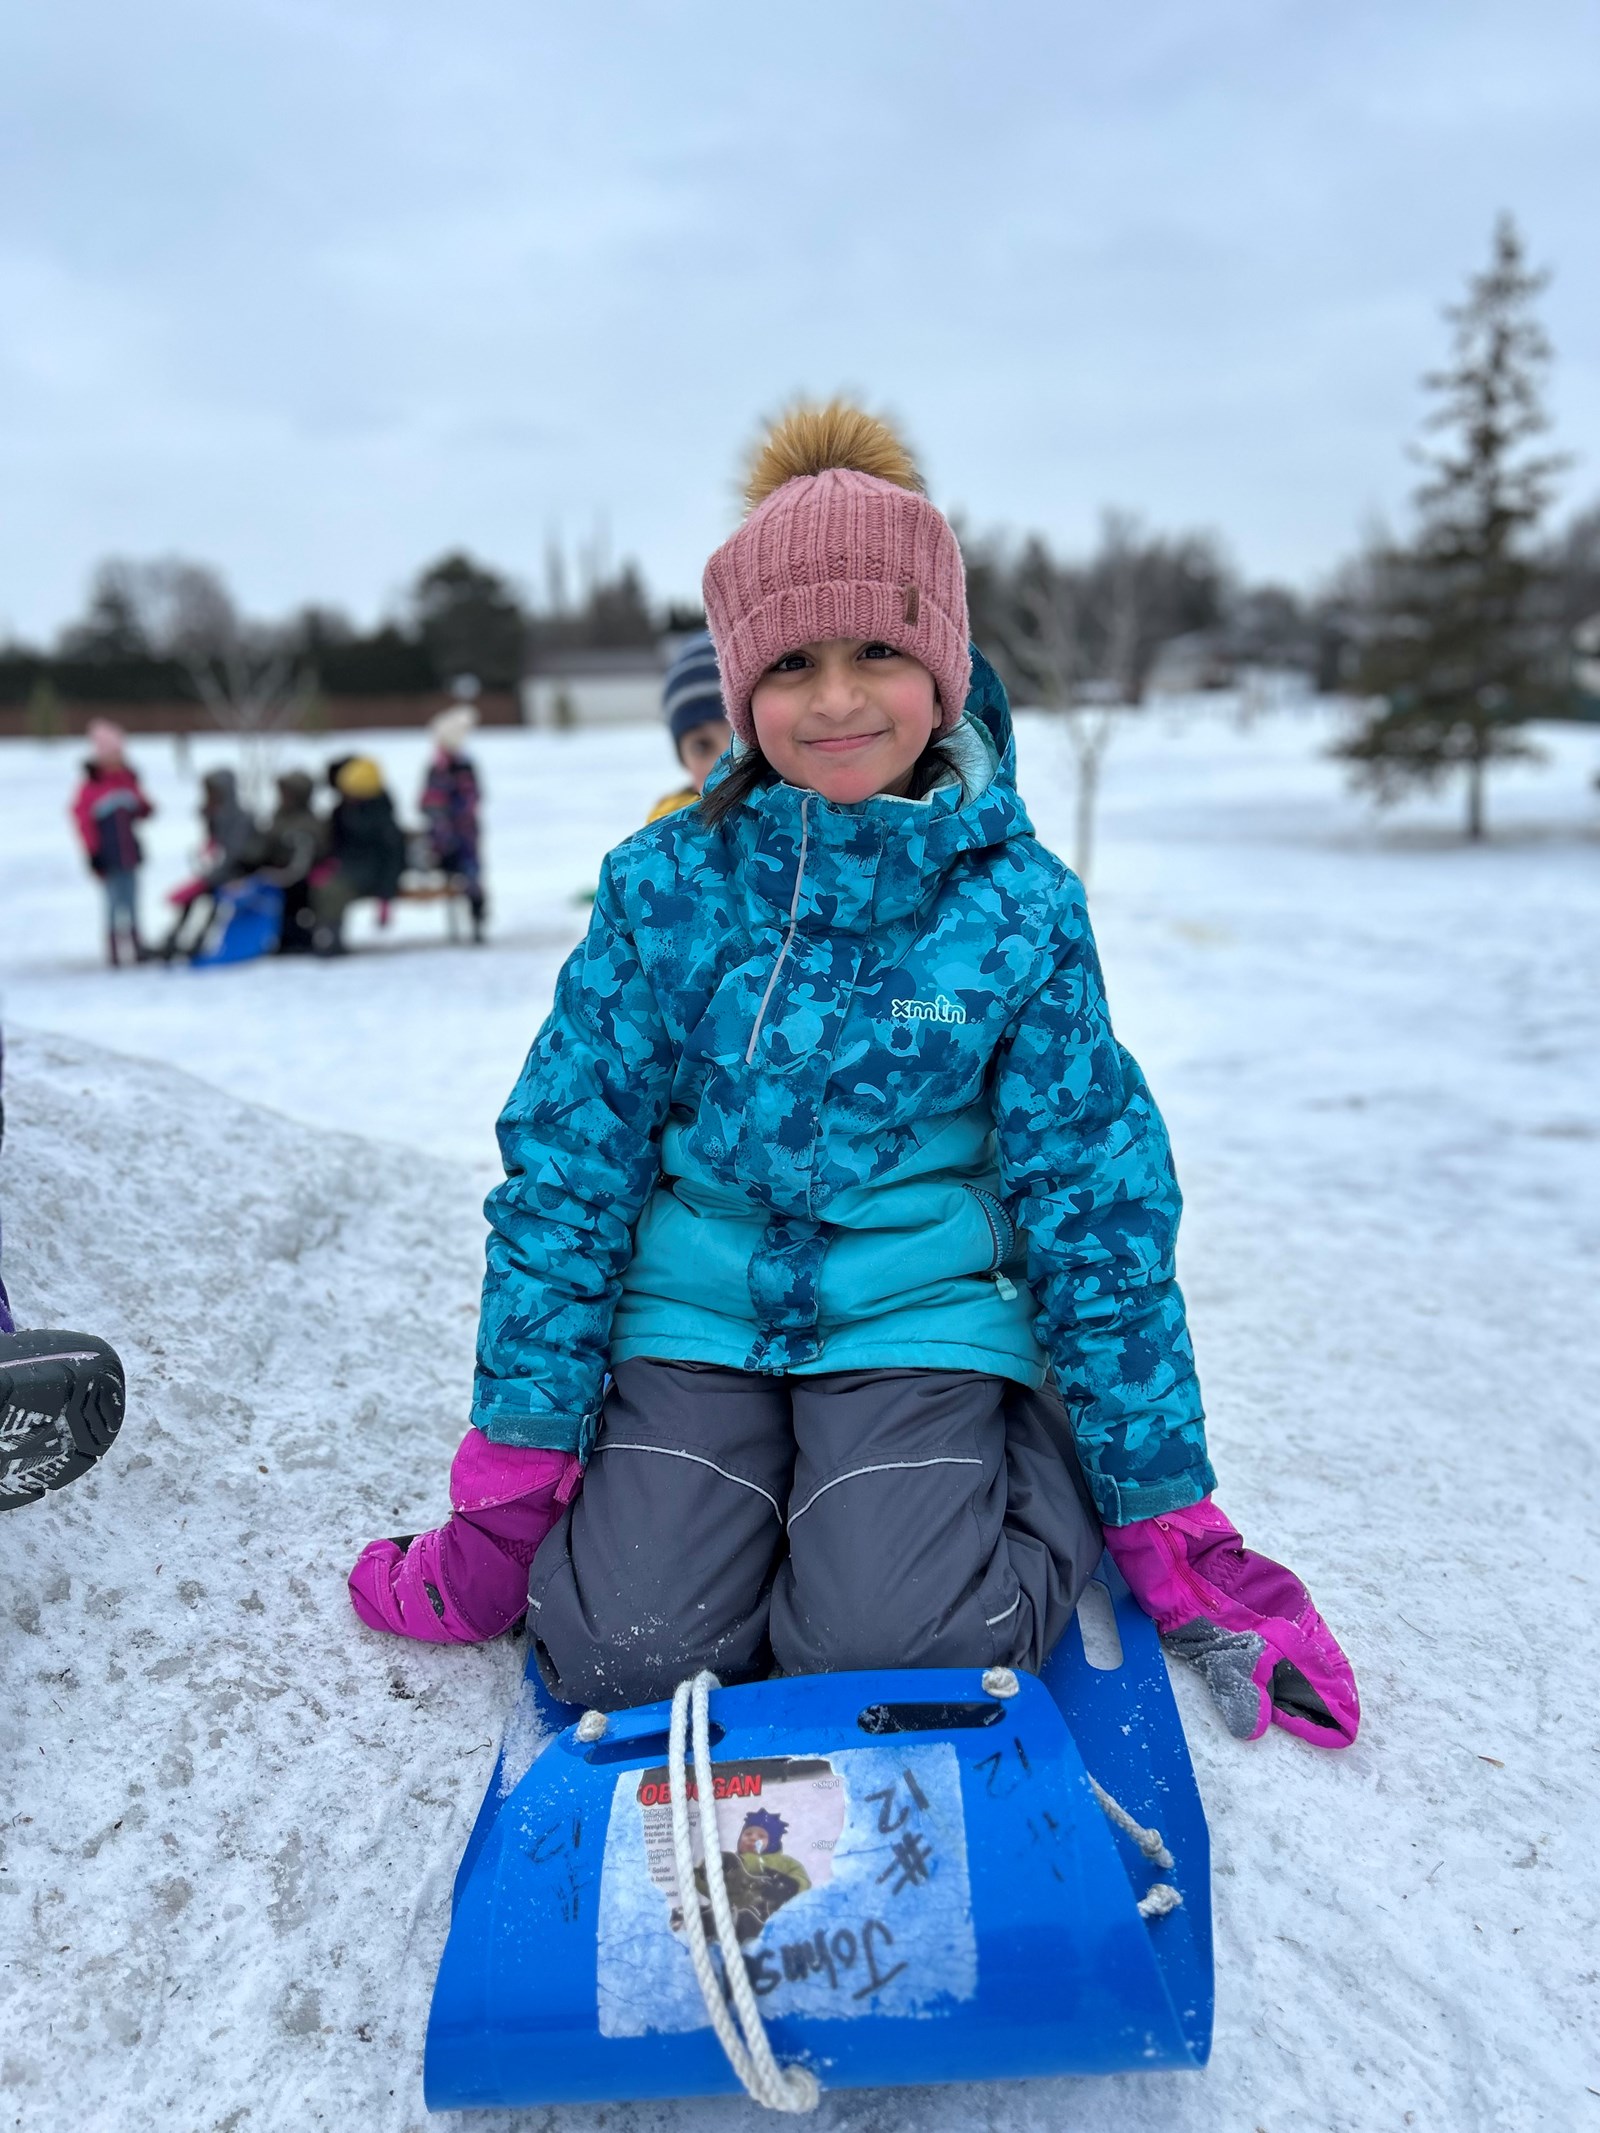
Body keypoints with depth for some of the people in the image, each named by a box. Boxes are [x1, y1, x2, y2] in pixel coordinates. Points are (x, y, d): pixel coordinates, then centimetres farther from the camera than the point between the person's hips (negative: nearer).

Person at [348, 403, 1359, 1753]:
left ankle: (1033, 1469, 10)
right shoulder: (664, 886, -5)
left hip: (917, 1318, -1)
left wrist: (1170, 1521, 2)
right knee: (624, 1651, -17)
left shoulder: (1019, 904, -6)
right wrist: (509, 1488, -1)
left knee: (894, 1646, -22)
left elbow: (1092, 1200, 0)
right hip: (695, 1319, 1)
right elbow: (566, 1168, -1)